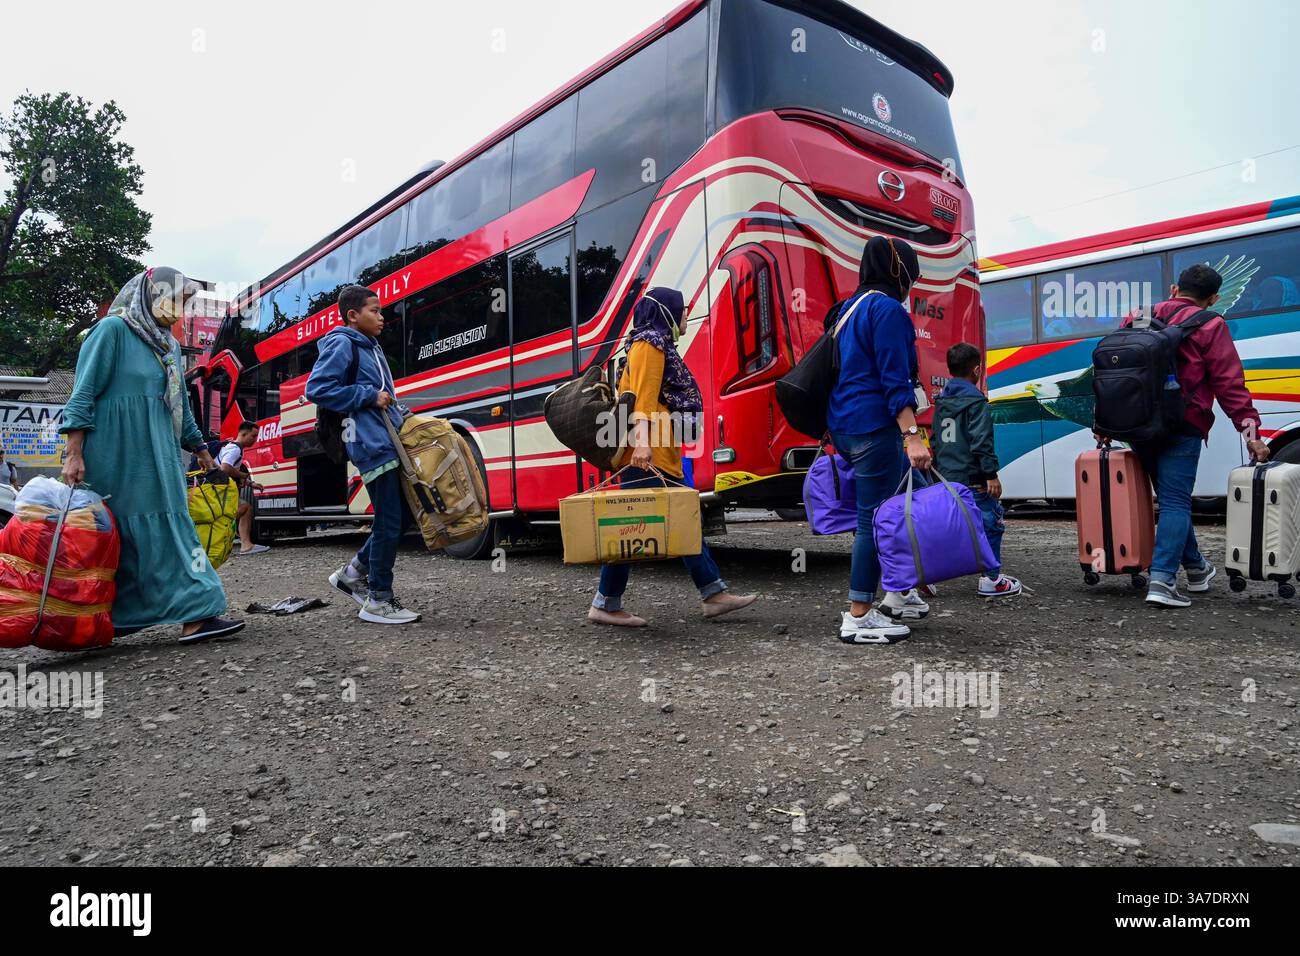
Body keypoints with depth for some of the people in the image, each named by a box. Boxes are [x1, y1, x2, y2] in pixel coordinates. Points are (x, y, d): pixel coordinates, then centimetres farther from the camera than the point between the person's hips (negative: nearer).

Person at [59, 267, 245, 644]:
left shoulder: (170, 346, 18)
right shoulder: (113, 329, -4)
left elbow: (180, 404, 25)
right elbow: (83, 392, -9)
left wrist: (201, 450, 28)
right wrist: (73, 453, -16)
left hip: (158, 454, 8)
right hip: (116, 453, -7)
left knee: (168, 524, 3)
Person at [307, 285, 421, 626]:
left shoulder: (370, 347, 21)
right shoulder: (342, 344, -5)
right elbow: (317, 389, -14)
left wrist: (401, 415, 11)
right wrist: (369, 397, -14)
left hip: (387, 440, 9)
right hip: (371, 444, -9)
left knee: (405, 514, 12)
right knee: (389, 522, -6)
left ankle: (354, 572, 23)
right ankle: (378, 601, 4)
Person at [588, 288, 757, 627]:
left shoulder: (661, 346, 25)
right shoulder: (648, 344, -5)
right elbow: (643, 396, -18)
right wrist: (643, 440, -28)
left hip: (663, 456, 11)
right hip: (646, 456, -11)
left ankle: (714, 594, 14)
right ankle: (605, 605, 1)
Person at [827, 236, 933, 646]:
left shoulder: (852, 307, 19)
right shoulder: (887, 309, -10)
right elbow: (894, 380, -18)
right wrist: (912, 435, -21)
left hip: (845, 424, 10)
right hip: (874, 427, -10)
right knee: (877, 518, -5)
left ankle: (897, 596, 27)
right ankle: (859, 618, 0)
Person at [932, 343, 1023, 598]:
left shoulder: (942, 400, 13)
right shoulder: (976, 401, -11)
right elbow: (982, 441, -18)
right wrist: (991, 474, -16)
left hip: (946, 478, 8)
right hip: (972, 479, -8)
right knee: (991, 524, 3)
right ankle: (991, 579, 6)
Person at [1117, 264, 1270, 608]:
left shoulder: (1137, 320, 14)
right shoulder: (1209, 325, -2)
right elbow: (1230, 384, -7)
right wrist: (1250, 431, -6)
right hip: (1181, 428, -5)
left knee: (1172, 498, 18)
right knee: (1175, 502, -5)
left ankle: (1195, 568, 32)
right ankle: (1162, 580, -15)